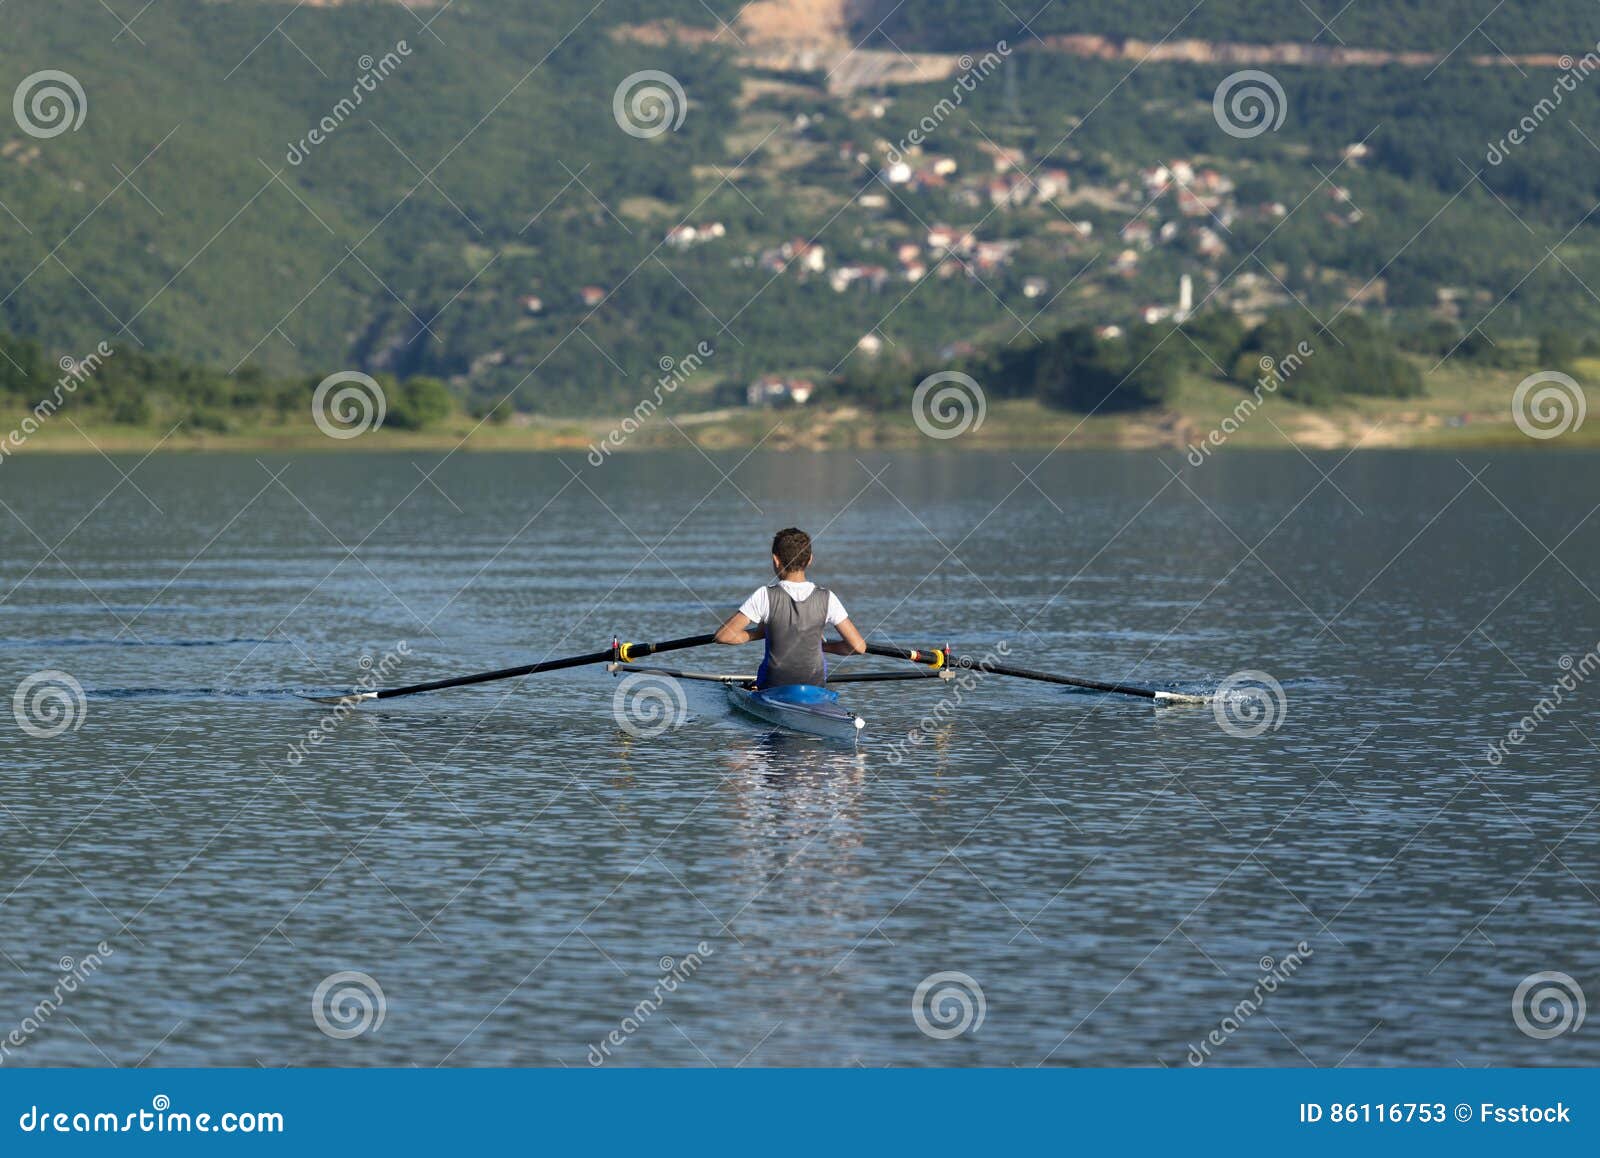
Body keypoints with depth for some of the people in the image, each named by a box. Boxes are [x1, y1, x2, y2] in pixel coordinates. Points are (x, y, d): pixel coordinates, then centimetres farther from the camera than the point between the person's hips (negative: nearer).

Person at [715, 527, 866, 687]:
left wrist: (760, 632, 0)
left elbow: (723, 635, -16)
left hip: (772, 688, -1)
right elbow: (859, 646, -9)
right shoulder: (826, 598, -10)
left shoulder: (765, 596, -16)